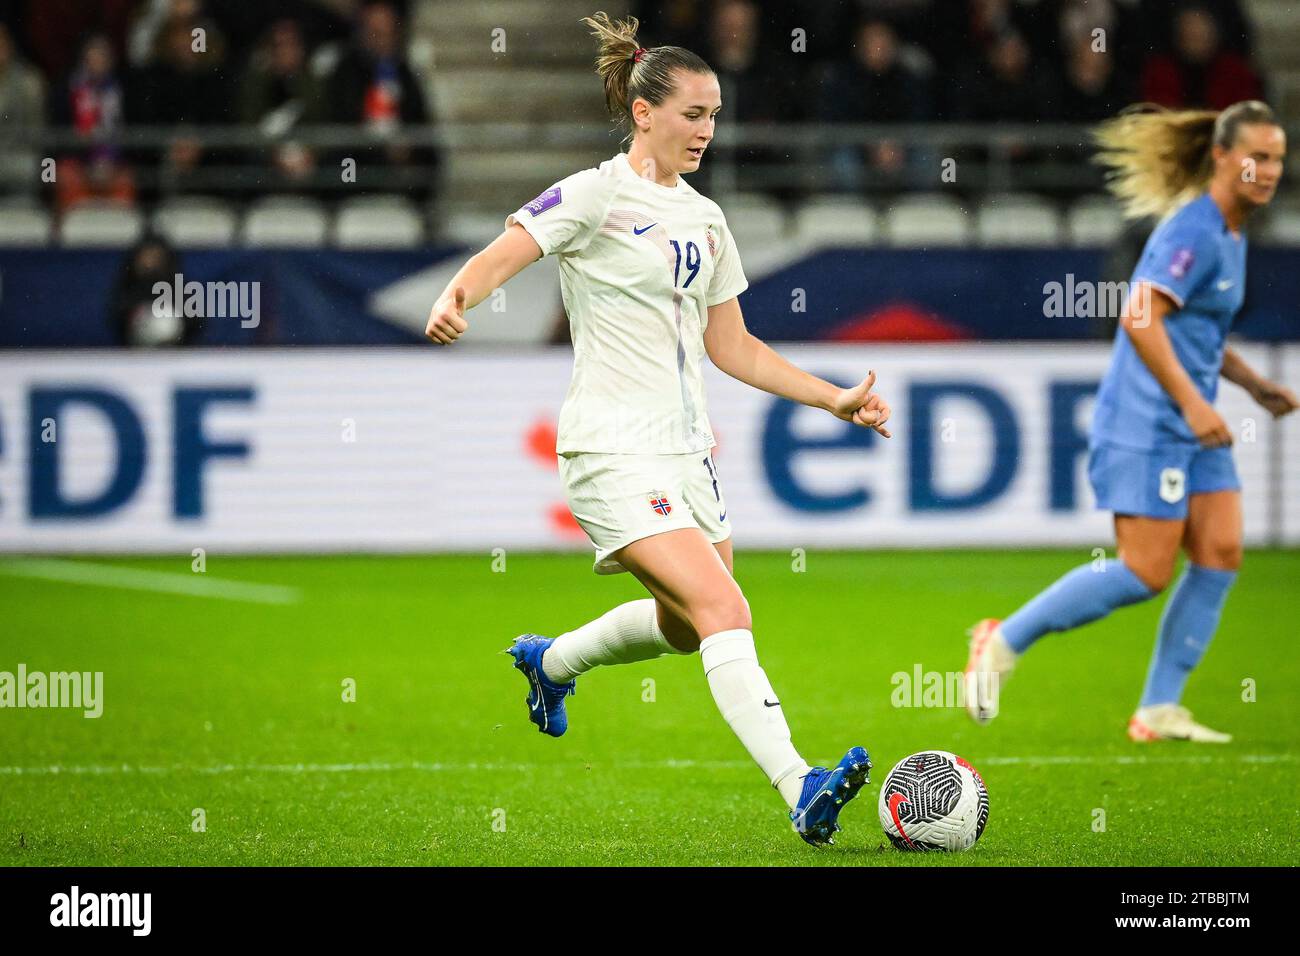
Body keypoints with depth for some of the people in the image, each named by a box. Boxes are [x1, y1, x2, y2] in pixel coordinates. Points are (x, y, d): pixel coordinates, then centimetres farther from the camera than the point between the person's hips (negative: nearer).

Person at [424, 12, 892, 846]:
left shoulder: (703, 218, 15)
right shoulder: (598, 194, -7)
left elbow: (731, 346, 21)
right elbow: (500, 257, -17)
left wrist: (835, 399, 15)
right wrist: (455, 298, -40)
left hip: (686, 449, 8)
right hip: (615, 452, -8)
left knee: (688, 627, 16)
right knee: (725, 611, -21)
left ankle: (551, 660, 44)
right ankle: (801, 791, -29)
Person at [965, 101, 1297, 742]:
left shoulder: (1229, 236, 15)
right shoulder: (1194, 231, -16)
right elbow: (1140, 319, -25)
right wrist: (1191, 402, -28)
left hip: (1194, 427, 9)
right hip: (1146, 425, -9)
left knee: (1220, 554, -1)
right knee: (1146, 573, -10)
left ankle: (1159, 710, 2)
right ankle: (1004, 641, 3)